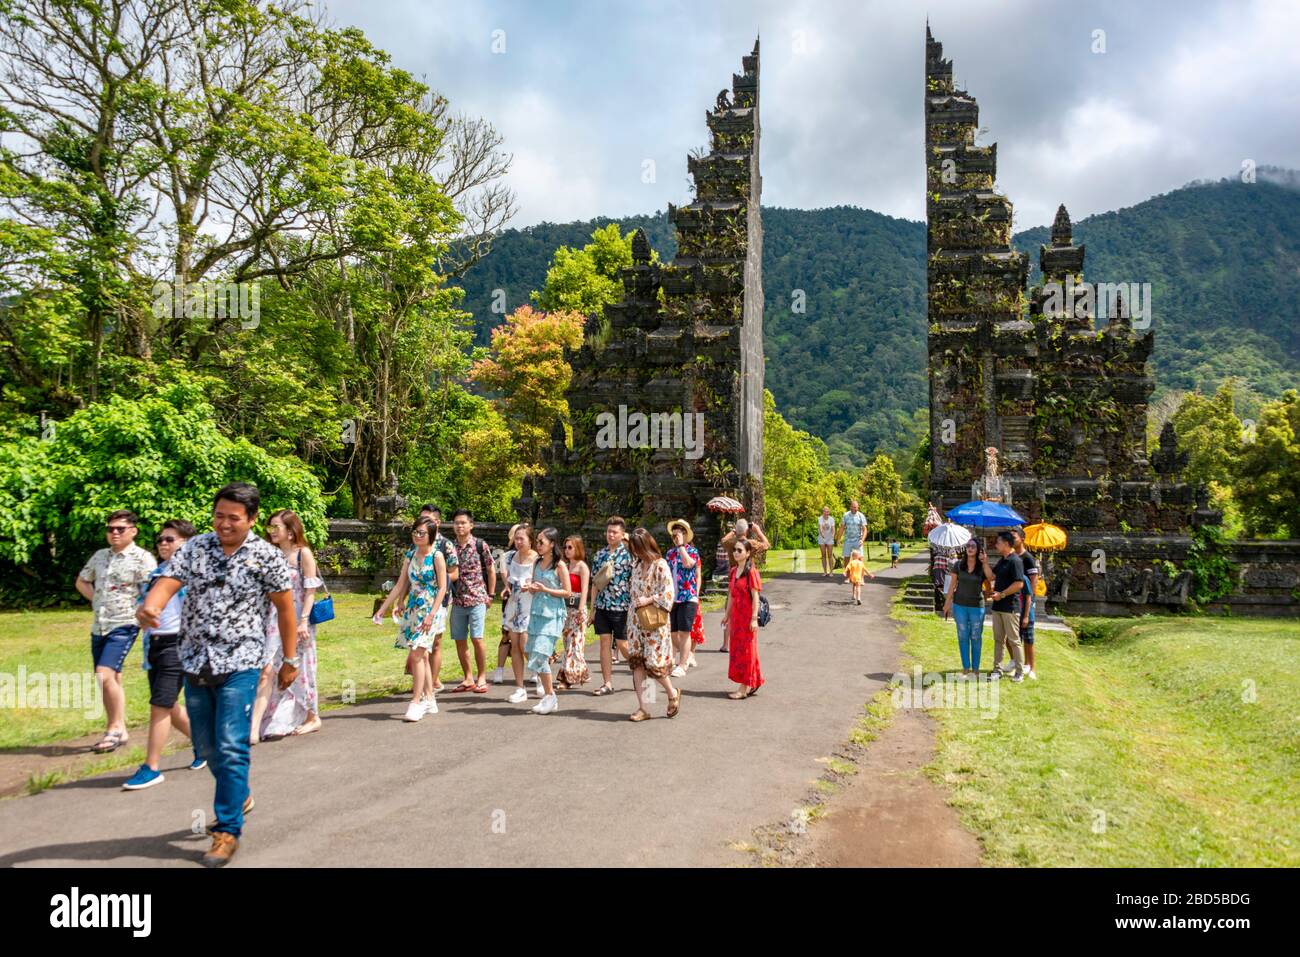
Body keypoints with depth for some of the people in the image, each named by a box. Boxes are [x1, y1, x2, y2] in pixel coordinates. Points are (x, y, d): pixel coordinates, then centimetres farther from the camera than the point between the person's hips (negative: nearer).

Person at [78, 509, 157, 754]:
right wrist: (96, 600, 12)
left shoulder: (143, 559, -8)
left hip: (123, 626, -7)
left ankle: (115, 727, -3)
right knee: (111, 680, 13)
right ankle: (119, 731, 23)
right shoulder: (100, 556, 11)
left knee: (105, 675, -18)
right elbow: (82, 581, 26)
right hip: (98, 627, 7)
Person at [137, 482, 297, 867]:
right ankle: (239, 796, 41)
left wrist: (290, 660, 2)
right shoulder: (194, 547, 2)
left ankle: (228, 829, 3)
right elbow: (167, 583, -12)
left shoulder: (267, 557, -7)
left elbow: (285, 609, -1)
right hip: (196, 663, 5)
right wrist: (148, 606, -36)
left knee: (231, 747, -9)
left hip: (240, 664, -5)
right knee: (205, 745, 16)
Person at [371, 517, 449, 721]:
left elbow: (442, 587, -11)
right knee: (421, 656, 9)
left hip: (430, 610, -6)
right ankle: (429, 699, 18)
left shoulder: (436, 556, -7)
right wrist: (382, 609, 9)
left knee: (416, 655, -13)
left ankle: (416, 702, -9)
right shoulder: (410, 556, 9)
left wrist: (431, 615, -18)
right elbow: (400, 587, 12)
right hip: (413, 610, 6)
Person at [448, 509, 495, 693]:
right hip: (457, 600, 5)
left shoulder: (480, 545, -4)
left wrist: (490, 595, 0)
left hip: (477, 599, -4)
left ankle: (481, 678, 5)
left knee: (477, 638, -9)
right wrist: (449, 595, 8)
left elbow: (491, 570, 1)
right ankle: (468, 679, 17)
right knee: (459, 640, 6)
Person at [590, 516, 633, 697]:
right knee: (605, 643, 4)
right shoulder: (600, 554, 10)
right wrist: (592, 608, 11)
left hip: (621, 606, -5)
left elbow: (634, 582, -7)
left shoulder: (628, 554, -6)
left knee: (623, 645, 2)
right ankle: (607, 684, 9)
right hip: (602, 605, 5)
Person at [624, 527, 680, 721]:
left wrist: (648, 600, -21)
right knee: (636, 662, 3)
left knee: (653, 662, -7)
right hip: (635, 619, 7)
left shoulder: (660, 565, -11)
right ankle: (642, 707, 8)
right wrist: (633, 602, 10)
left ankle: (673, 694, 19)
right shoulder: (637, 564, 10)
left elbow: (668, 593, -18)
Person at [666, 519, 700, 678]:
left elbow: (688, 563, -25)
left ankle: (682, 666, -1)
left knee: (684, 632, -6)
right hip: (672, 598, 6)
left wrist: (681, 545, -17)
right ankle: (688, 655, 31)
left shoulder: (692, 550, -2)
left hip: (687, 597, -6)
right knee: (673, 632, 9)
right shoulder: (670, 552, 14)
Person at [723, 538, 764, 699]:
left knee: (745, 651, -2)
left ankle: (743, 688, 4)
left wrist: (754, 618, -18)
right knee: (737, 649, 11)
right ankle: (753, 682, 23)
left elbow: (755, 597, -14)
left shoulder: (751, 572, -12)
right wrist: (727, 615, 16)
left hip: (747, 616, -8)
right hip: (736, 616, 8)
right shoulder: (734, 571, 10)